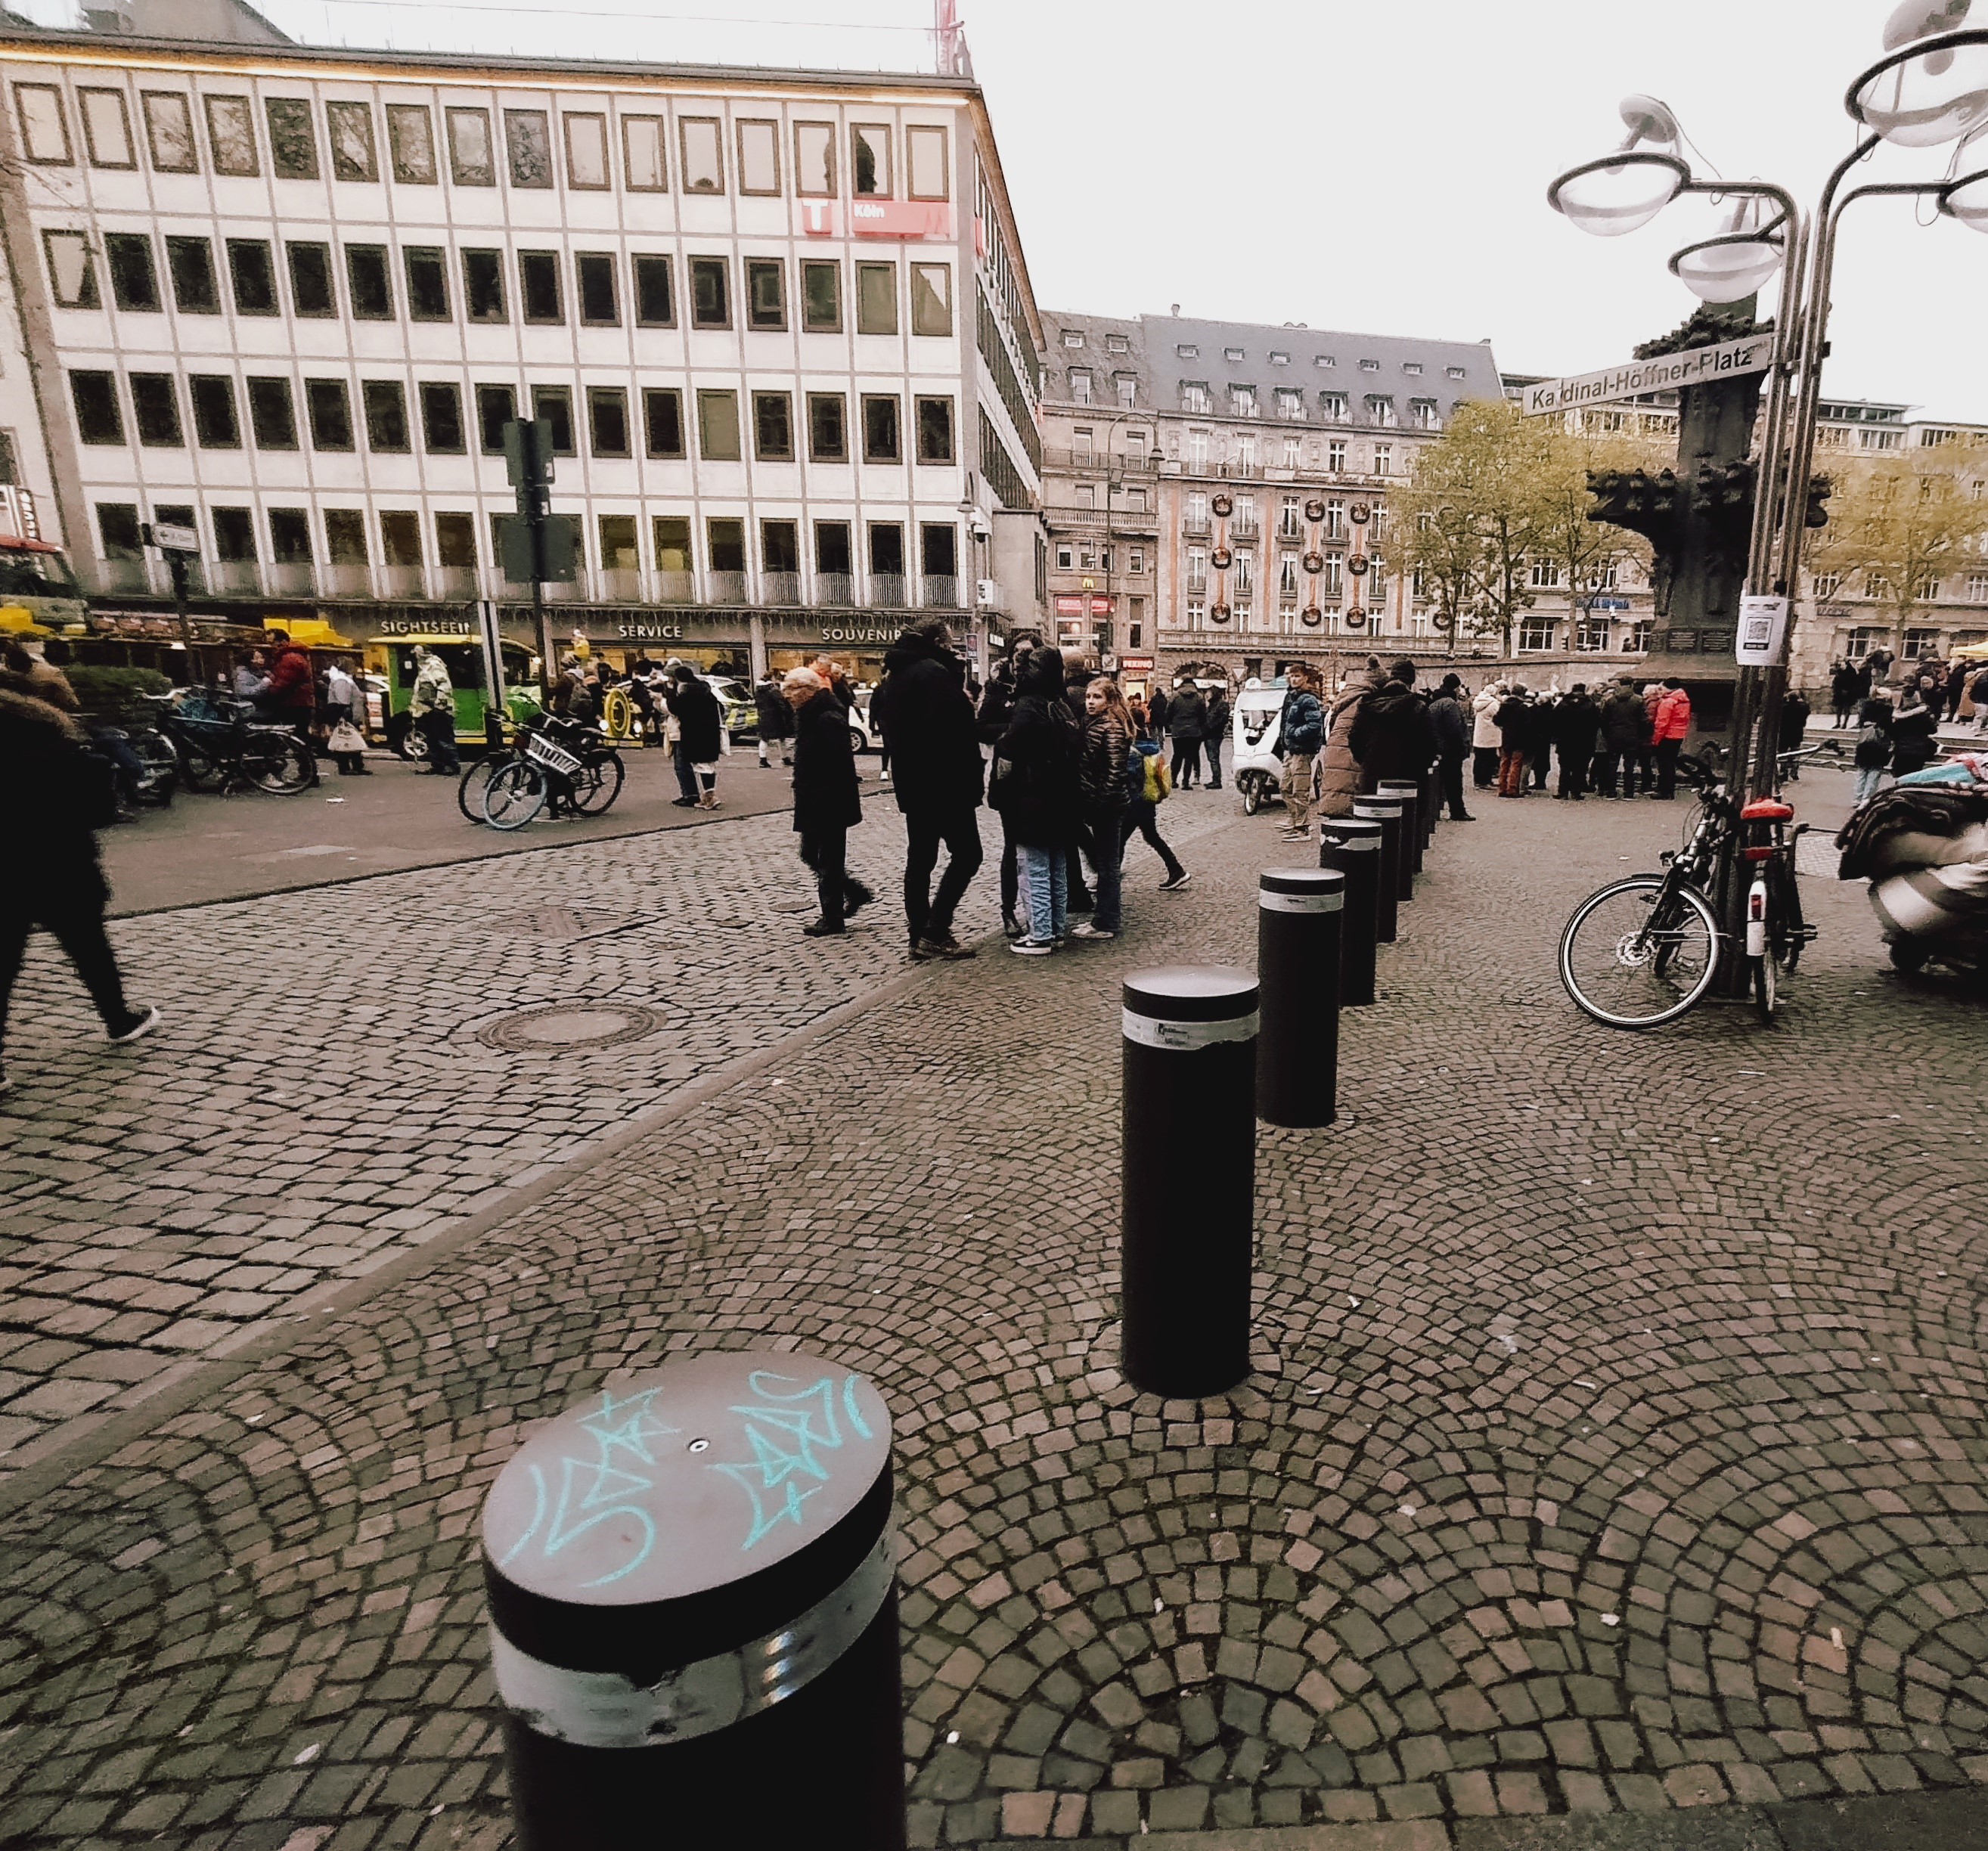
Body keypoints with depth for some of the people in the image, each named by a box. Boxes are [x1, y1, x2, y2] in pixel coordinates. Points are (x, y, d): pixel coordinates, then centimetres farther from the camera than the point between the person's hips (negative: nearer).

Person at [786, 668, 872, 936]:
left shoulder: (829, 720, -19)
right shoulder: (808, 716, 13)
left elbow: (839, 768, -25)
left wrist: (825, 803, -26)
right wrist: (803, 803, 17)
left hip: (830, 806, -10)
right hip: (813, 805, 10)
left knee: (828, 861, -1)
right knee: (810, 854, 16)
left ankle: (833, 920, 9)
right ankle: (857, 894, 28)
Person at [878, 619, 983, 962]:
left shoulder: (896, 674, 15)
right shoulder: (935, 672, -14)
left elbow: (889, 730, 19)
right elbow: (954, 730, -21)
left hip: (913, 785, 9)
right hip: (944, 783, -9)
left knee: (919, 859, 11)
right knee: (967, 854, -2)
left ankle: (919, 939, 14)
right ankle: (934, 933, -6)